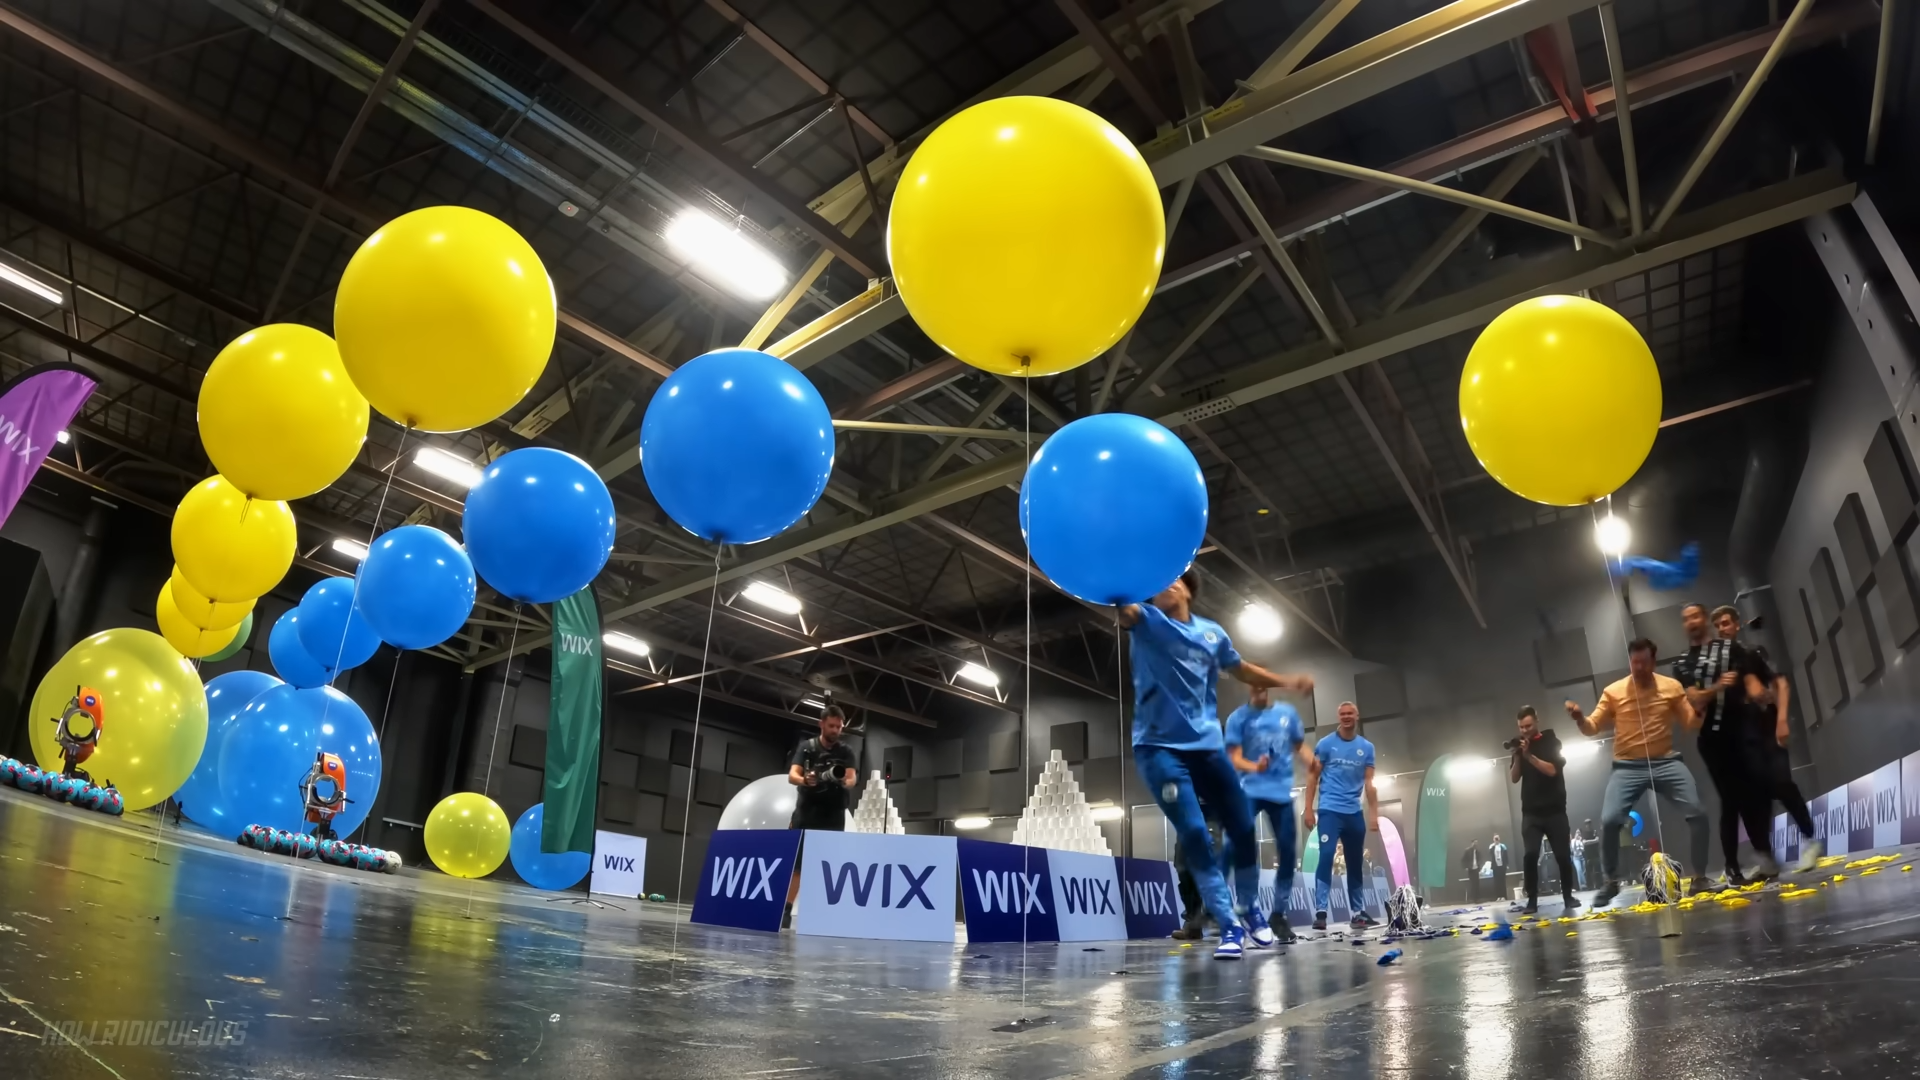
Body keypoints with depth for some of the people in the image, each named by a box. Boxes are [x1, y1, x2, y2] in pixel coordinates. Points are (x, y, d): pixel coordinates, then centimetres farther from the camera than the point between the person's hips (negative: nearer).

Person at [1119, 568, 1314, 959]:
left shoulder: (1213, 633, 10)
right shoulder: (1146, 620, -2)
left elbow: (1242, 669, 26)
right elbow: (1125, 610, -26)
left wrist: (1285, 681, 14)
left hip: (1207, 745, 4)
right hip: (1159, 746, -4)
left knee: (1243, 828, 8)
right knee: (1194, 833, -13)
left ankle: (1249, 909, 33)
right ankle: (1229, 926, -2)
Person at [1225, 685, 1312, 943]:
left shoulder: (1288, 713, 8)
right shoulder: (1239, 717, -1)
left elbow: (1300, 748, 18)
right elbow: (1235, 757, -8)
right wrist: (1254, 767, -27)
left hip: (1282, 792, 4)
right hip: (1250, 791, -3)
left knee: (1287, 853, 3)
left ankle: (1278, 914, 17)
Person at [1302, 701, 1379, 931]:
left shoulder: (1367, 748, 9)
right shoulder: (1326, 744, 2)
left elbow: (1369, 783, 9)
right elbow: (1312, 777, 2)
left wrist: (1374, 814, 2)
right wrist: (1308, 809, -4)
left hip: (1354, 813, 3)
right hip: (1329, 810, -3)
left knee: (1355, 863, 10)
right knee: (1326, 857, -13)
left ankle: (1359, 913, 20)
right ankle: (1320, 912, -12)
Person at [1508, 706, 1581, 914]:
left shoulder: (1551, 742, -1)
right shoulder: (1521, 745, 8)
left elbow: (1552, 770, -15)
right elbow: (1513, 778, 5)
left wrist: (1529, 755, -23)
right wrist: (1517, 757, -10)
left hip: (1554, 810, -2)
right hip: (1531, 812, 2)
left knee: (1563, 855, 1)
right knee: (1530, 855, -11)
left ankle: (1568, 896, 19)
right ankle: (1532, 900, -7)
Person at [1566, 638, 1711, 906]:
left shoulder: (1672, 687, 4)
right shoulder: (1613, 692, 1)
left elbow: (1691, 724, 7)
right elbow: (1592, 727, 1)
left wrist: (1699, 707, -15)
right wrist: (1579, 717, -20)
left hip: (1666, 762, 1)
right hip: (1628, 767, -1)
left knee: (1697, 813, -11)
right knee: (1609, 820, -14)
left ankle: (1699, 878, 9)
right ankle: (1610, 882, 5)